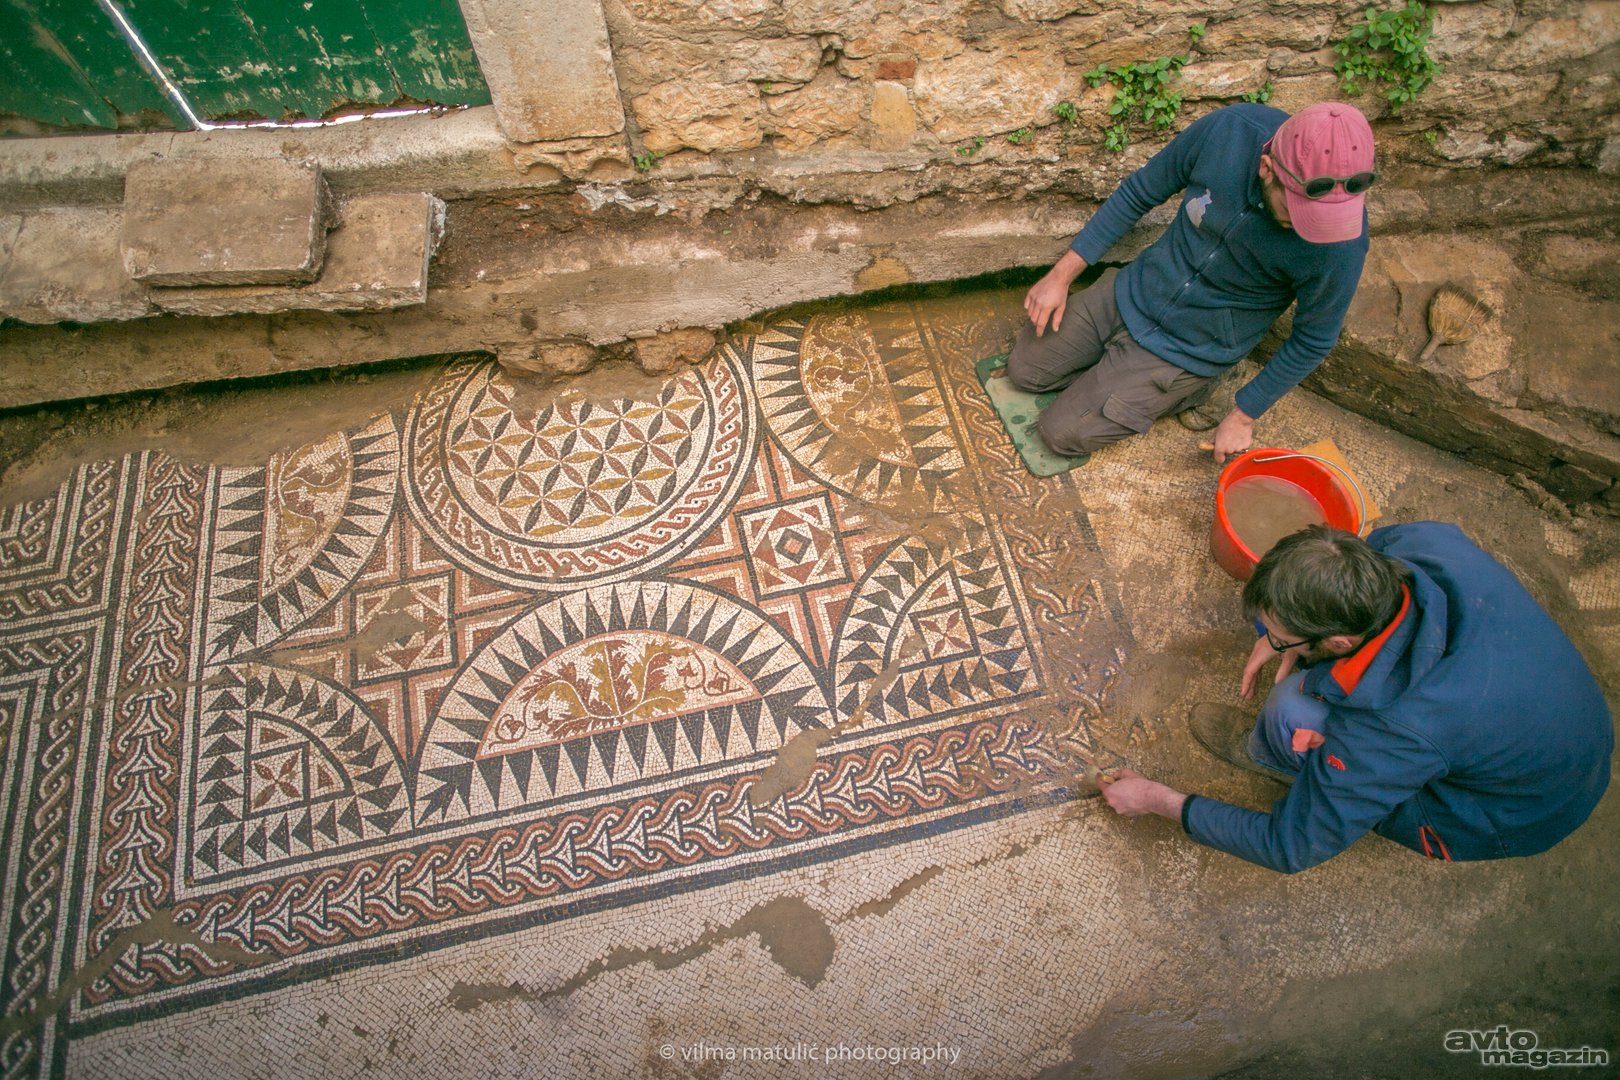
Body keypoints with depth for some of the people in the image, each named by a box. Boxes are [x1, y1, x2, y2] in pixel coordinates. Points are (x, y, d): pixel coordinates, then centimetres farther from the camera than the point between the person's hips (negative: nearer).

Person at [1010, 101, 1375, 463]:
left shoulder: (1341, 245, -28)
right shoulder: (1229, 129, -23)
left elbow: (1314, 339, -10)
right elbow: (1140, 191, -6)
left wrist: (1243, 417, -5)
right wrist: (1062, 273, -5)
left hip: (1189, 347, -4)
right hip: (1135, 290, 4)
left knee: (1061, 432, -5)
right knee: (1024, 370, 10)